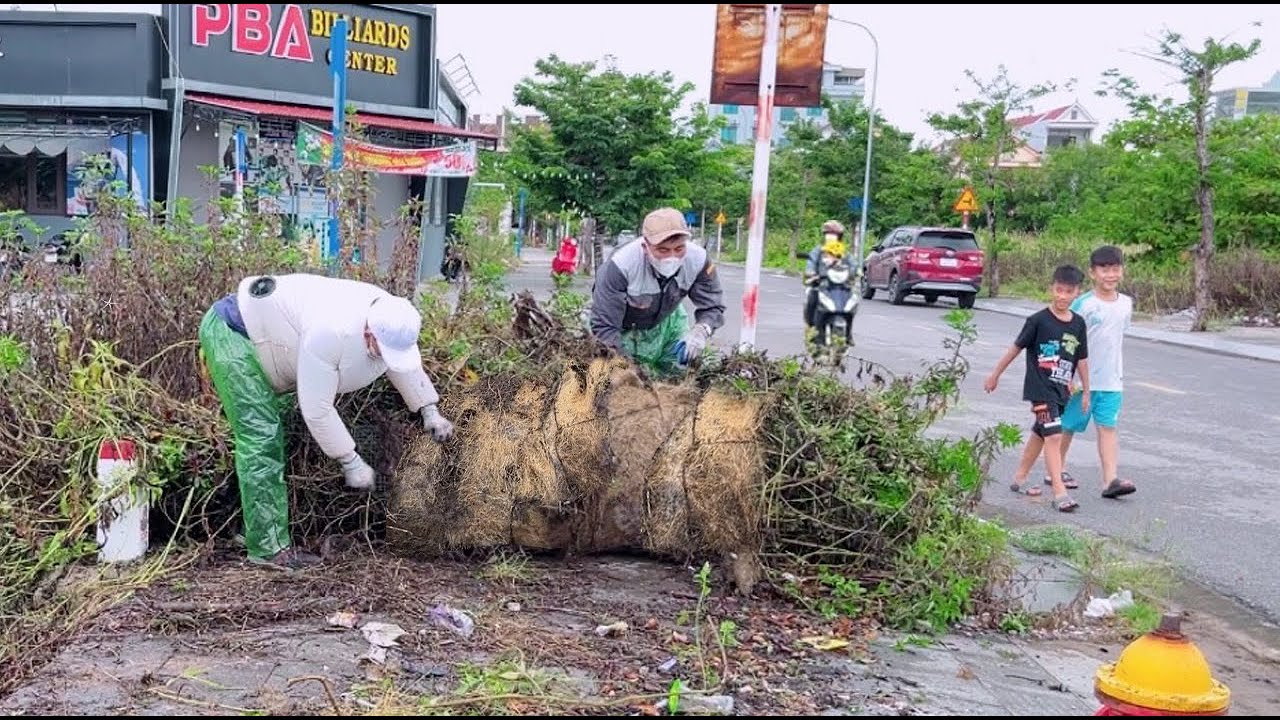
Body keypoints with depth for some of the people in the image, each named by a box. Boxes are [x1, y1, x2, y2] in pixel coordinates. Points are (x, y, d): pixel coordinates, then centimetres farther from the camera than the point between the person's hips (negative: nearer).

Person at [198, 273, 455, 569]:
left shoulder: (393, 323, -13)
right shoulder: (331, 333, -39)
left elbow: (408, 365, 11)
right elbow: (316, 409, -30)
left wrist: (430, 411, 5)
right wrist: (351, 462, -23)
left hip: (259, 330, 10)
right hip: (229, 330, -10)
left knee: (270, 437, 13)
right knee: (260, 438, -15)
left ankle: (257, 531, 22)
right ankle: (268, 547, -12)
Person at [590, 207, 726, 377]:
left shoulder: (698, 260, -29)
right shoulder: (619, 267, -40)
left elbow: (712, 307, -16)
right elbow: (604, 326, -33)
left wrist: (700, 331, -39)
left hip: (666, 321, 4)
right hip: (623, 327, -3)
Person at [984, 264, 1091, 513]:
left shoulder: (1078, 324, 4)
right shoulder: (1039, 320, -11)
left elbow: (1082, 359, 12)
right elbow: (1016, 348, -2)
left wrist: (1086, 391, 15)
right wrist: (995, 375, 4)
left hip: (1061, 390, 6)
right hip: (1040, 388, -6)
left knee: (1039, 434, 18)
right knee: (1054, 436, -15)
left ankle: (1019, 478, 33)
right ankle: (1060, 492, -17)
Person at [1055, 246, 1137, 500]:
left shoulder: (1126, 304, 6)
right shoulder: (1083, 304, -11)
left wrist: (1119, 374, 17)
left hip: (1111, 380, 4)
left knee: (1108, 427, -3)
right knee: (1068, 426, 9)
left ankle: (1111, 480, -9)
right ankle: (1057, 470, 25)